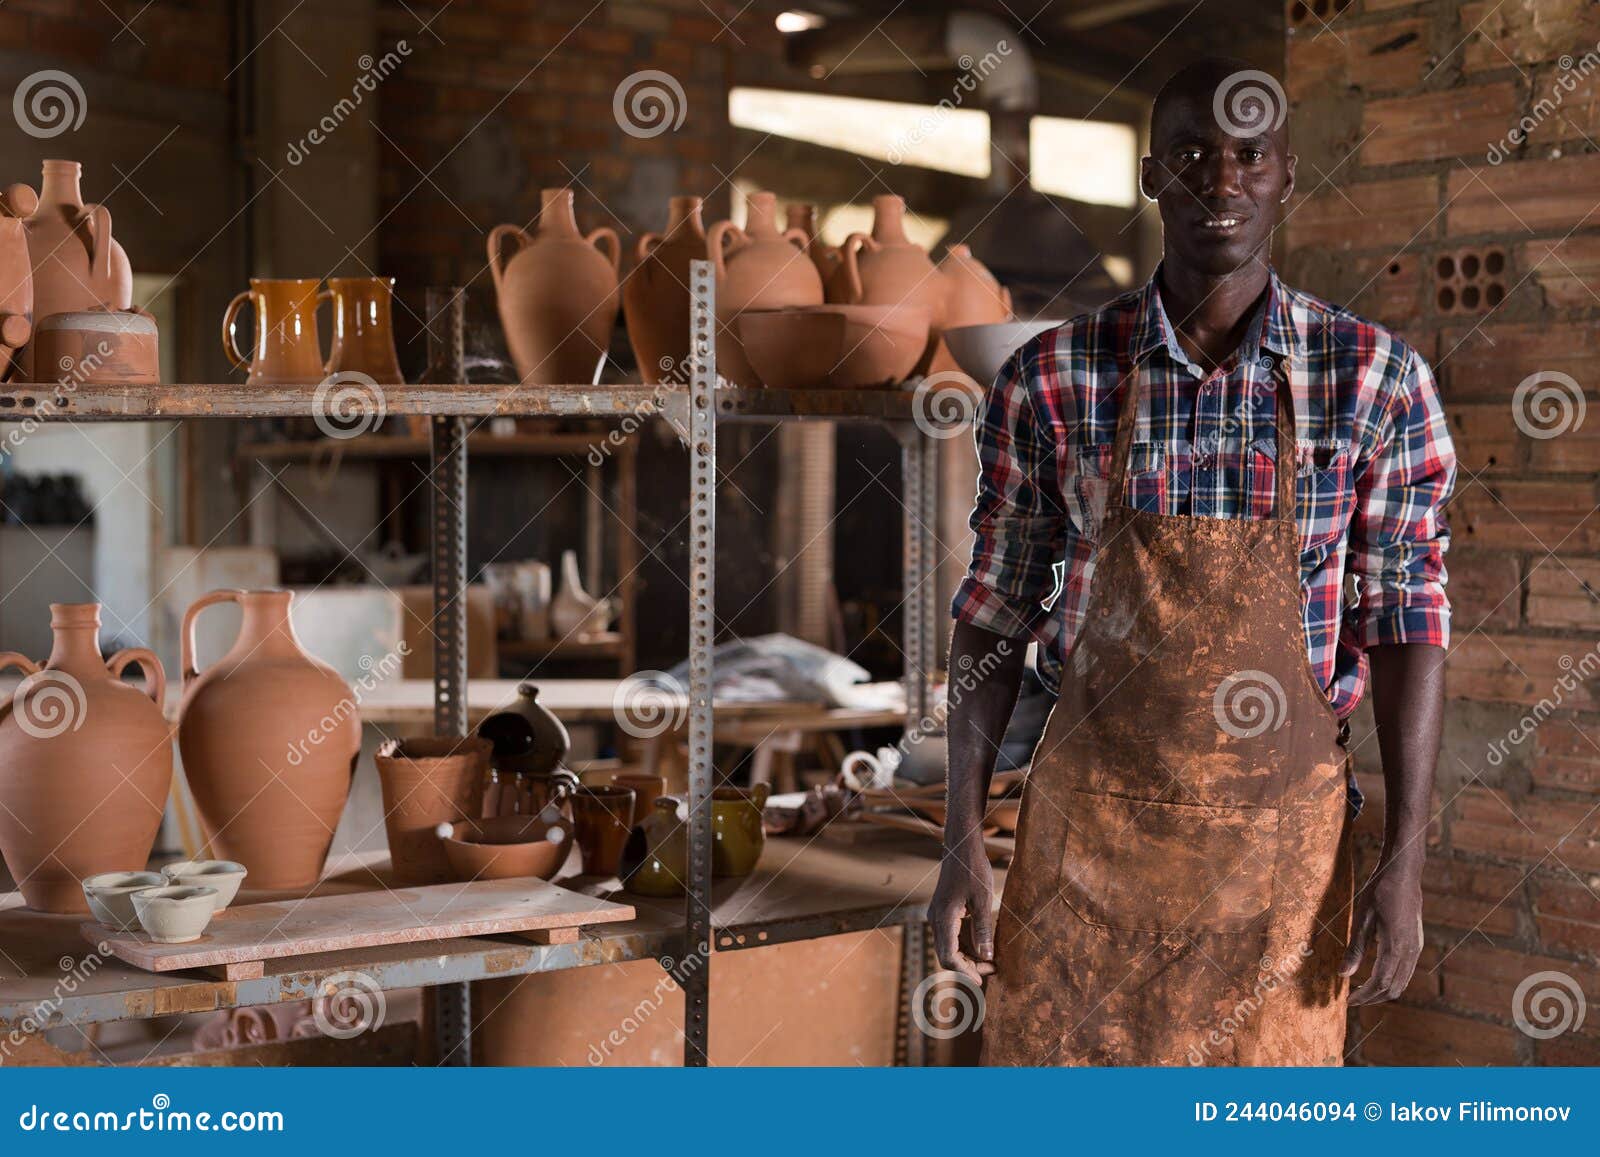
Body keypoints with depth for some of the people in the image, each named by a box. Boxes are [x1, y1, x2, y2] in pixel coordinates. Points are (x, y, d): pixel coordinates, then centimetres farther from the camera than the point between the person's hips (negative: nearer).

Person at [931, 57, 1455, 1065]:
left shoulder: (1378, 381, -4)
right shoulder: (1048, 381, -3)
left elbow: (1409, 621, -2)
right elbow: (995, 618, 2)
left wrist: (1406, 861, -7)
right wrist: (964, 841, -2)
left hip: (1283, 828, 0)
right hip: (1090, 816, 0)